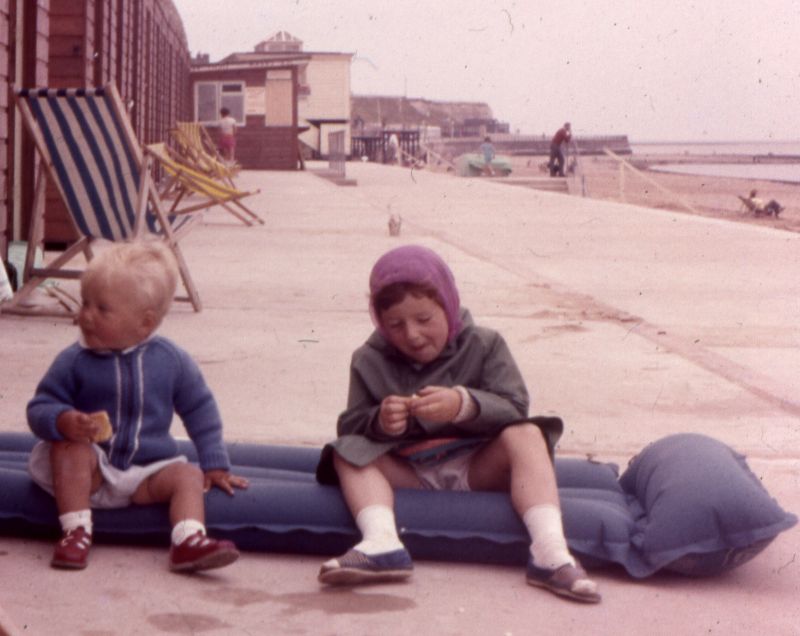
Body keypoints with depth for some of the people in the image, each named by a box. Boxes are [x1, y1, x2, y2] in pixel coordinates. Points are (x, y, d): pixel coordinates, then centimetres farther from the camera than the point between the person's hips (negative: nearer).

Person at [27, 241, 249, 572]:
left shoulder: (171, 360, -2)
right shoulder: (74, 361, -8)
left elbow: (199, 409, 9)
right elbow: (40, 408, -6)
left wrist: (215, 465, 6)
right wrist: (65, 421, -30)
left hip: (148, 472, 1)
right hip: (92, 468, -1)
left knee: (189, 475, -22)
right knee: (68, 445, -30)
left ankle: (189, 542, -41)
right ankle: (76, 532, -29)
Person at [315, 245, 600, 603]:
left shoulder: (483, 346, 0)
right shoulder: (370, 361, 3)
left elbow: (514, 410, -11)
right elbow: (351, 426, -2)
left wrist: (464, 405, -30)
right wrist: (379, 422, -25)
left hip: (477, 468, -1)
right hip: (406, 474, 1)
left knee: (526, 436, -26)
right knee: (348, 451, -19)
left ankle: (549, 552, -43)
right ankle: (381, 543, -43)